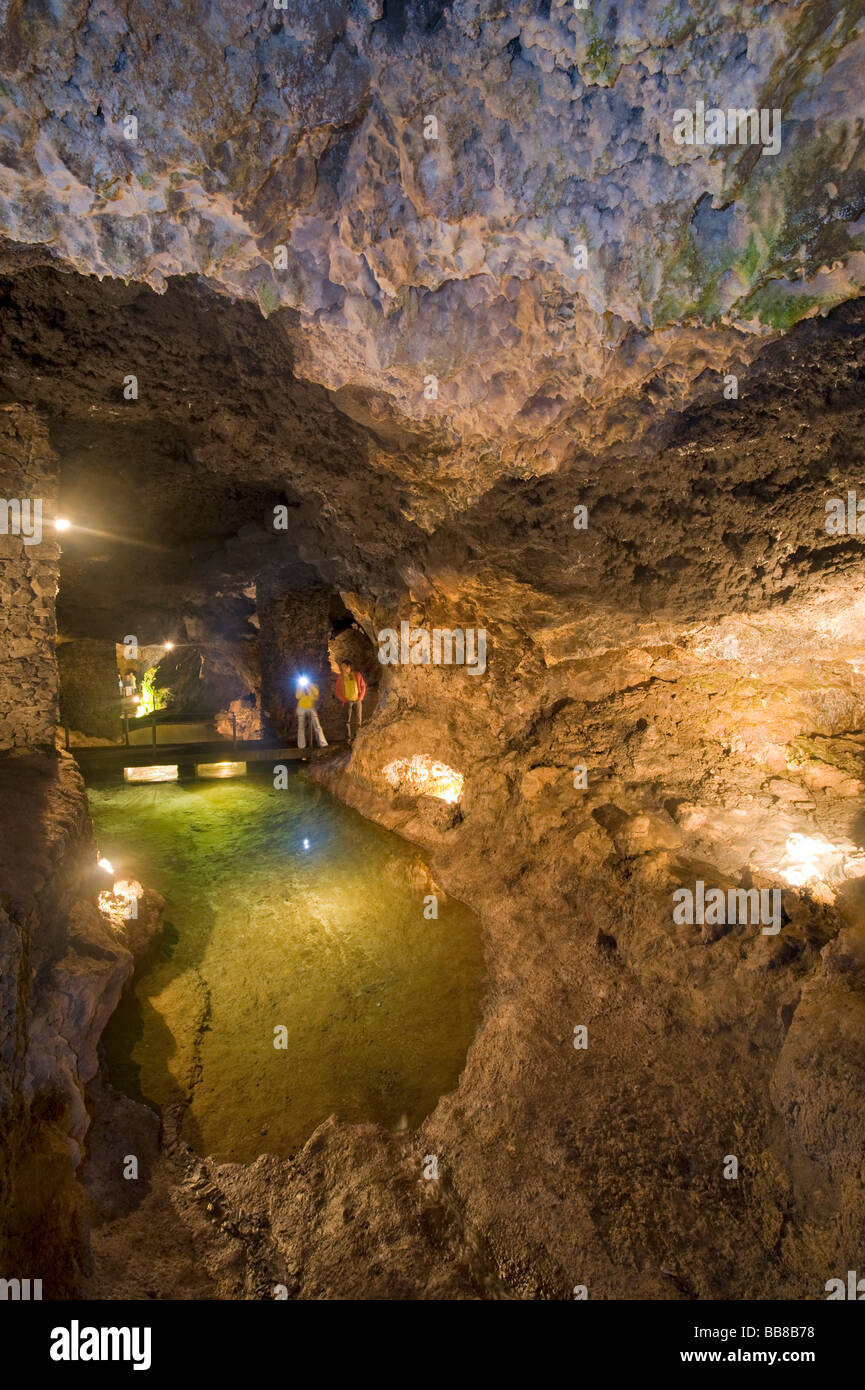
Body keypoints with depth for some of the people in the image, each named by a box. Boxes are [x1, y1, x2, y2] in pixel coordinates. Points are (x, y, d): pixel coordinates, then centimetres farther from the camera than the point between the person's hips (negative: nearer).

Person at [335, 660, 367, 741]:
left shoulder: (357, 674, 1)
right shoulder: (340, 677, 0)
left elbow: (363, 686, 7)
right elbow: (338, 690, 4)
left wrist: (361, 697, -2)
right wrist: (343, 700, -5)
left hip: (357, 700, 1)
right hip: (347, 701, -1)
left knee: (358, 720, 5)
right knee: (347, 720, -3)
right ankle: (348, 738, 2)